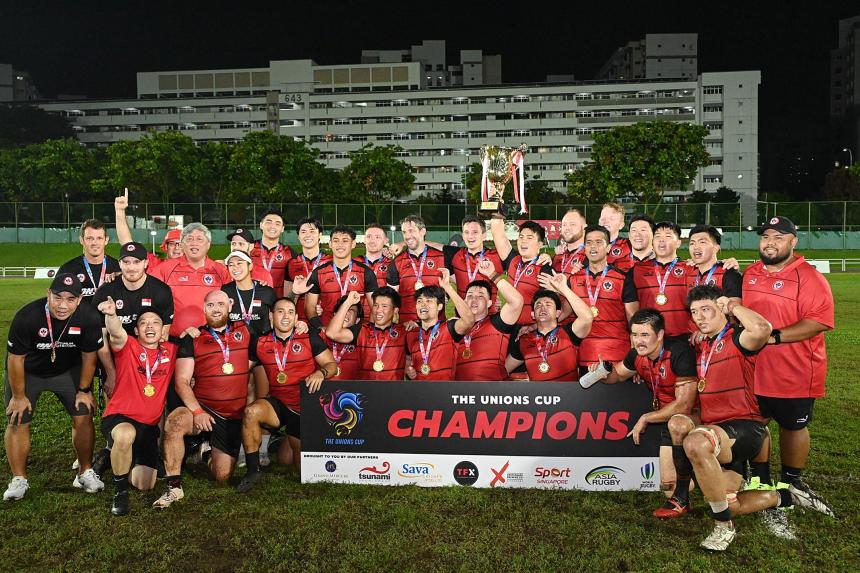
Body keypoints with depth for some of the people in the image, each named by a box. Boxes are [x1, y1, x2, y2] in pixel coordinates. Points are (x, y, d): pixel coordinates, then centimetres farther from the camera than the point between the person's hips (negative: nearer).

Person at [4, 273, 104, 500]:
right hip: (28, 371, -1)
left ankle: (85, 473, 14)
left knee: (84, 416, -4)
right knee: (17, 421, -2)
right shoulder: (26, 317, -32)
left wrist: (84, 391, -1)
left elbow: (89, 356, -10)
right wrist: (18, 396, -9)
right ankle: (19, 480, 15)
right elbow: (15, 359, -18)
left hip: (68, 370, 1)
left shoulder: (89, 318, -27)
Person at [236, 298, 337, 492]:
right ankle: (253, 470, -15)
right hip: (277, 403, 1)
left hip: (306, 407, -1)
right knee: (251, 412, -32)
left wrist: (321, 372, -25)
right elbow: (261, 378, 8)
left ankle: (291, 441, 43)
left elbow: (331, 364, -6)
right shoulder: (260, 343, 1)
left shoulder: (309, 337, -5)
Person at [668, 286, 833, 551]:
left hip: (744, 427, -8)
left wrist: (732, 305, -17)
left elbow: (761, 328, -35)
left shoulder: (737, 340, -8)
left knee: (695, 443, -39)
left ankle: (723, 527, -21)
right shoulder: (701, 346, 15)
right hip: (715, 432, 9)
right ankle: (786, 496, 25)